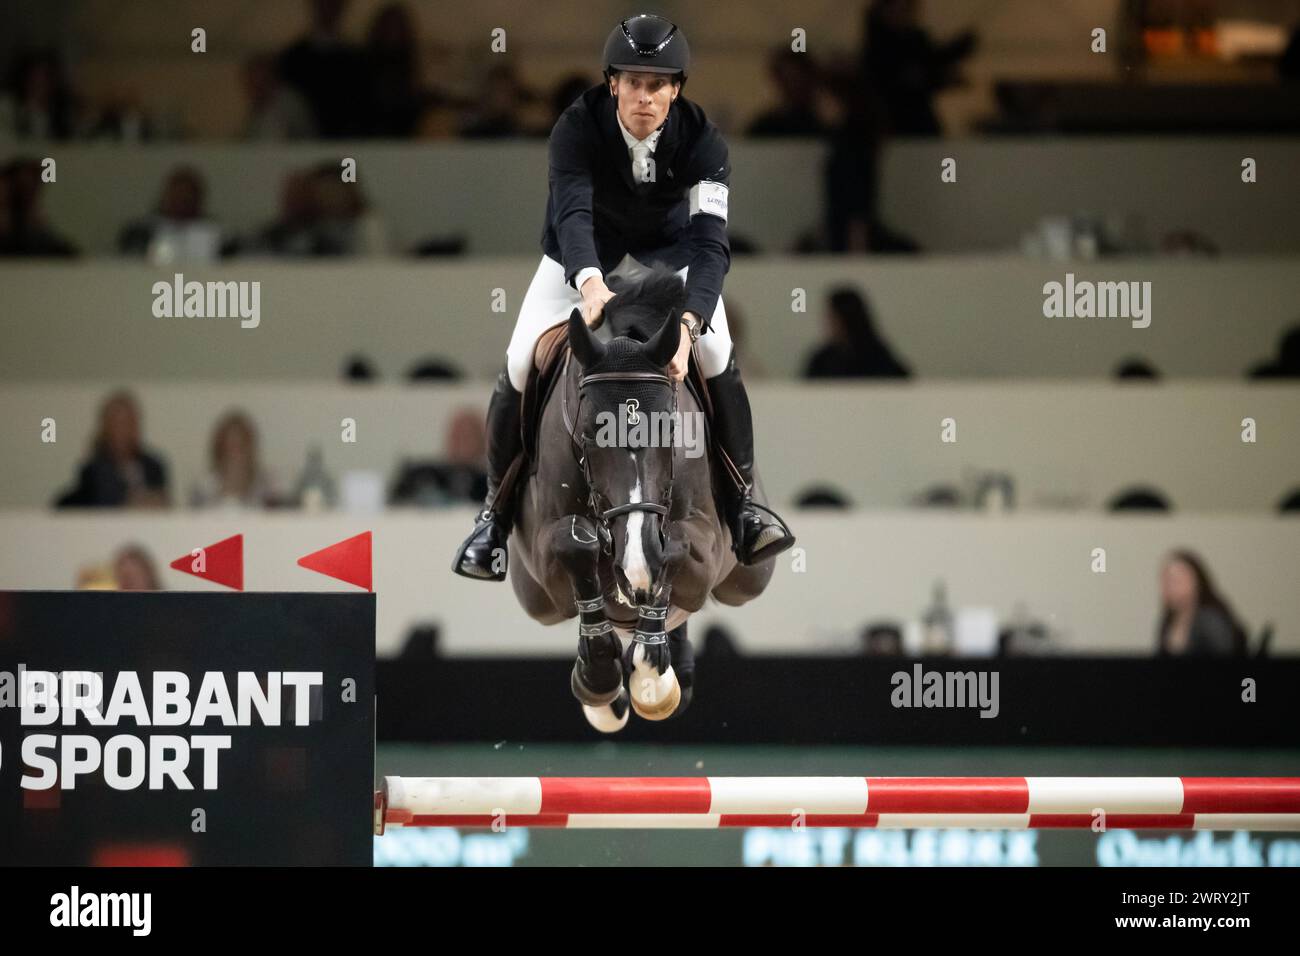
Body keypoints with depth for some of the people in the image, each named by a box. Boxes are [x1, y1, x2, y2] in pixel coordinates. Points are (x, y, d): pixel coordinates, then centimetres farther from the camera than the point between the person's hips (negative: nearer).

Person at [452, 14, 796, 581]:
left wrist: (688, 322, -57)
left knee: (719, 358, -23)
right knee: (518, 367, -15)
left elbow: (711, 242, -39)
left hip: (669, 251, 0)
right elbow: (571, 212, -45)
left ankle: (743, 503, -8)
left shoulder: (701, 141, -29)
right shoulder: (579, 126, -31)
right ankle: (495, 513, 4)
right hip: (585, 254, 0)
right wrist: (589, 282, -66)